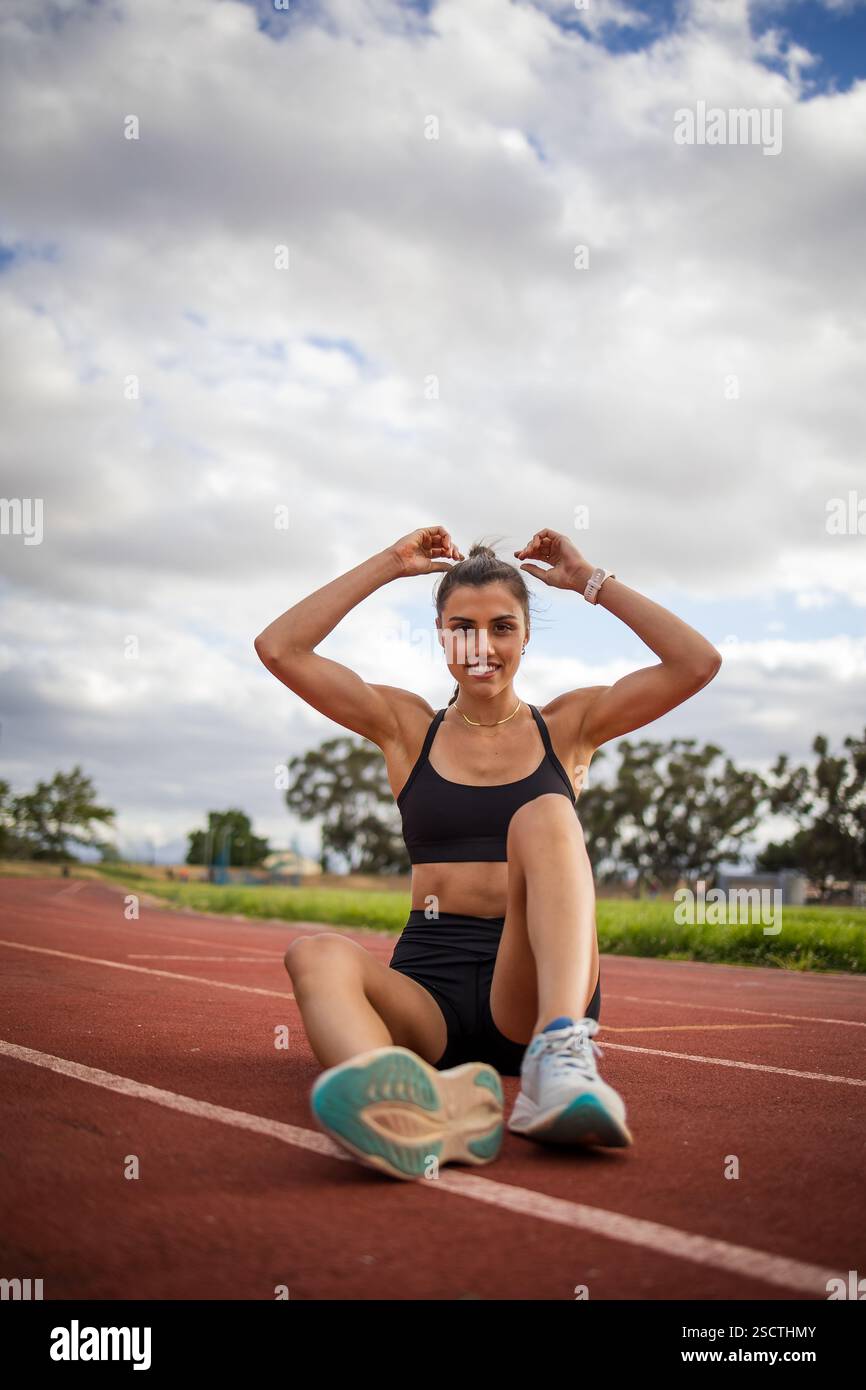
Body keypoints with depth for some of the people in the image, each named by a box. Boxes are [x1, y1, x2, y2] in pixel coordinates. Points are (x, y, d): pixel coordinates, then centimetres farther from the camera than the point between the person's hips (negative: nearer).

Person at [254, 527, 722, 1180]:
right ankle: (417, 1113, -67)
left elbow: (698, 663, 4)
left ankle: (559, 1055, -53)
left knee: (545, 817, -28)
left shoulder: (566, 726, 15)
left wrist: (593, 582, 10)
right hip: (427, 989, 1)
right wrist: (389, 564, 11)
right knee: (318, 954, -33)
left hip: (537, 985, -1)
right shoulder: (407, 726, 16)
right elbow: (280, 648, 7)